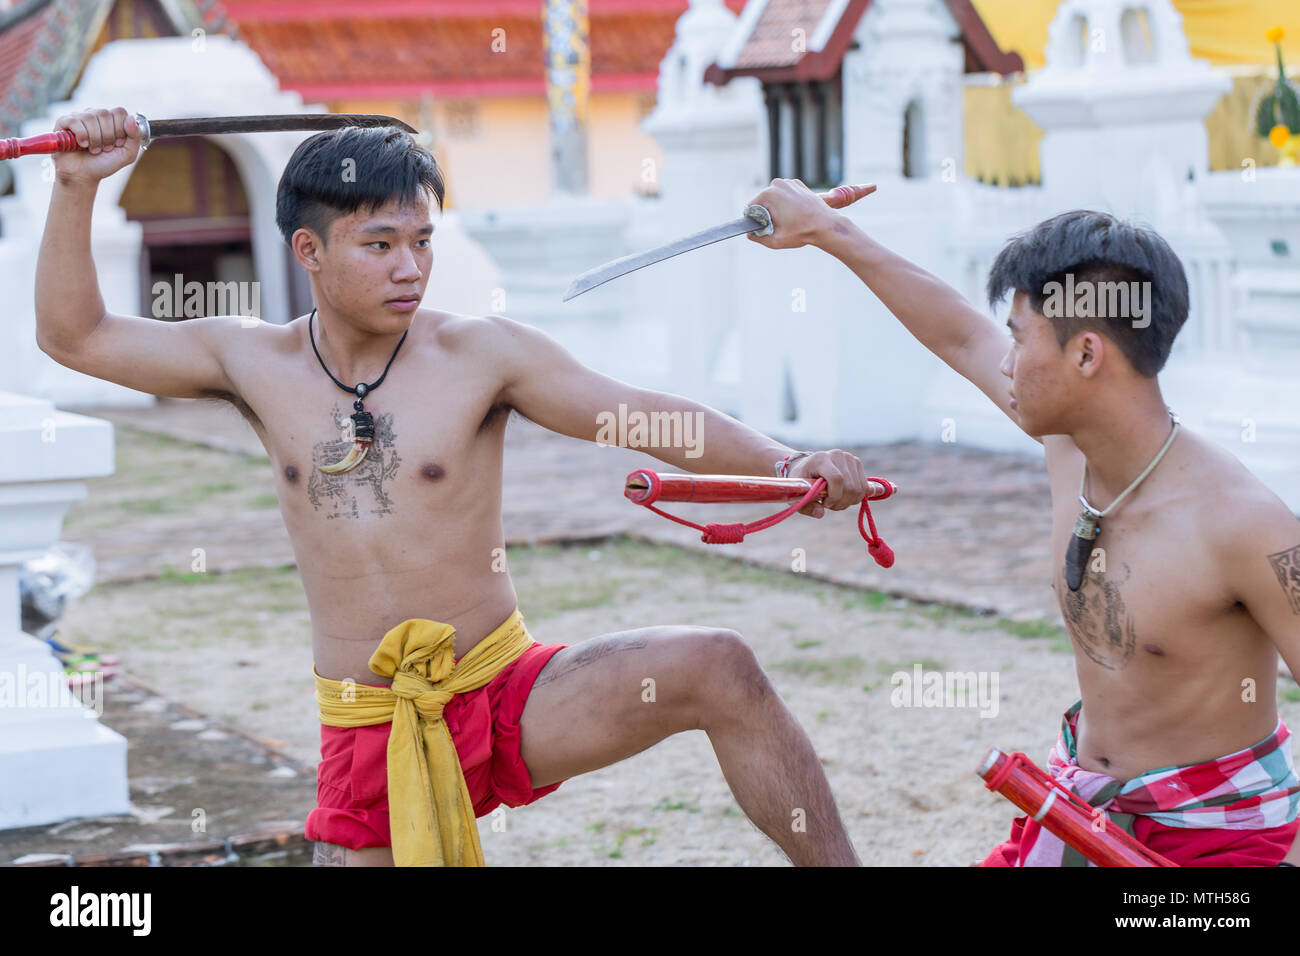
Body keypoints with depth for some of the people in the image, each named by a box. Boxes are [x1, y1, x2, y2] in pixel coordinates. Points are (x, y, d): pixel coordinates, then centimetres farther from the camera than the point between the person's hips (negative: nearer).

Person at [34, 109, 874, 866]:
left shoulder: (481, 354, -7)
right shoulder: (256, 362, 2)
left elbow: (646, 415, -9)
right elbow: (73, 335, 9)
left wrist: (787, 463, -22)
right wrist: (78, 186, -3)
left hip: (510, 697, -2)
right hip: (366, 733, 3)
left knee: (717, 668, -25)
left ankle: (840, 865, -16)